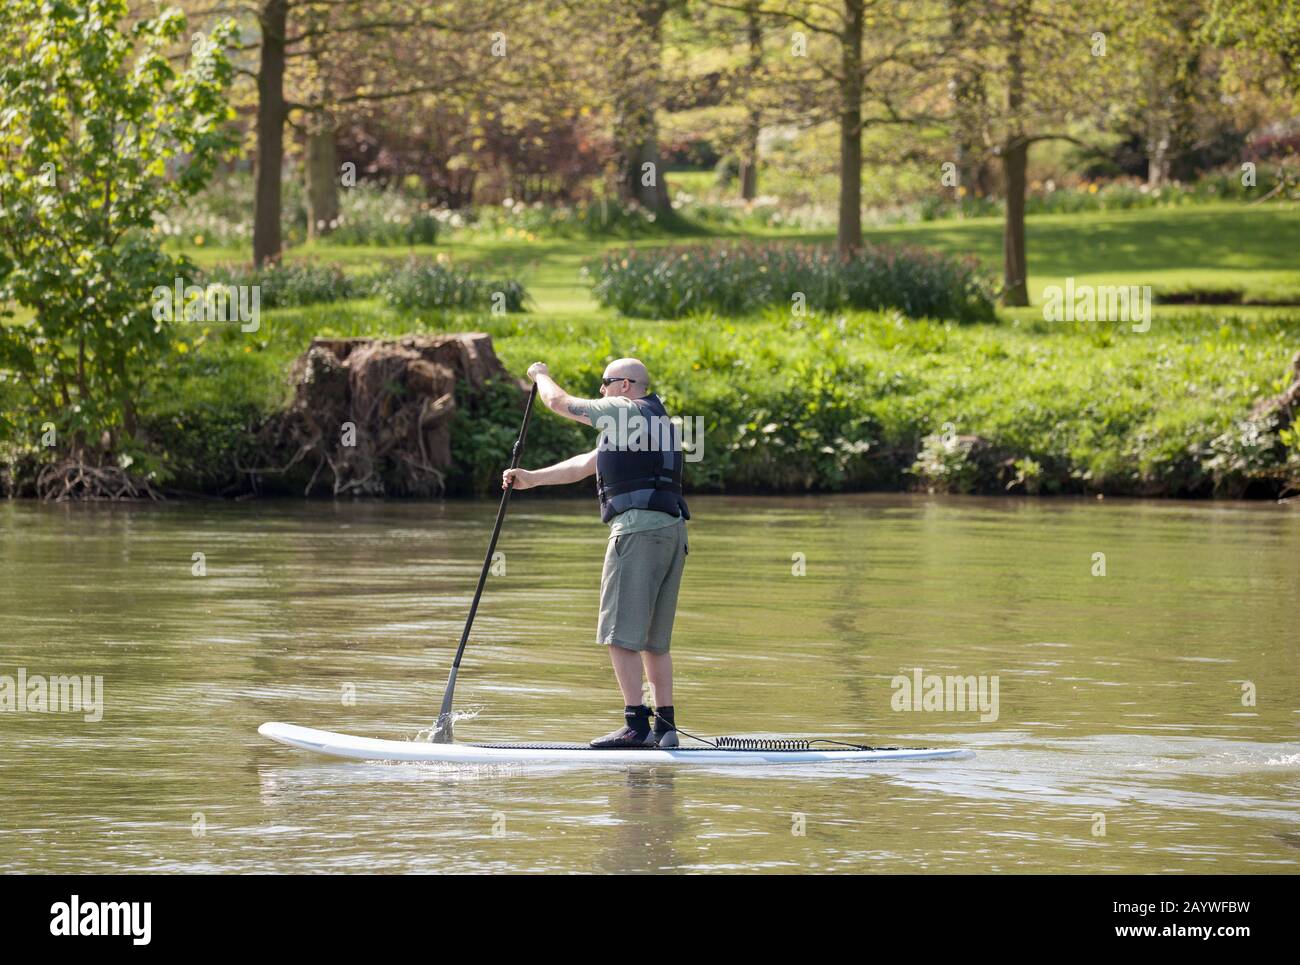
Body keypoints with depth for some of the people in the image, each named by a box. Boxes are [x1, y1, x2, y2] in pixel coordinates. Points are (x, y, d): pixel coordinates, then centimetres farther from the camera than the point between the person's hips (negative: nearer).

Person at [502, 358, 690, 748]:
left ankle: (637, 726, -15)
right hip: (672, 529, 9)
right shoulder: (655, 421, 27)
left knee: (620, 634, -9)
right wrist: (531, 478, 22)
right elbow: (582, 465, 26)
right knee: (655, 639, 11)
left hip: (639, 527, -9)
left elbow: (558, 402, 7)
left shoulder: (624, 409, 0)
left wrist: (540, 375, 28)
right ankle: (665, 727, 9)